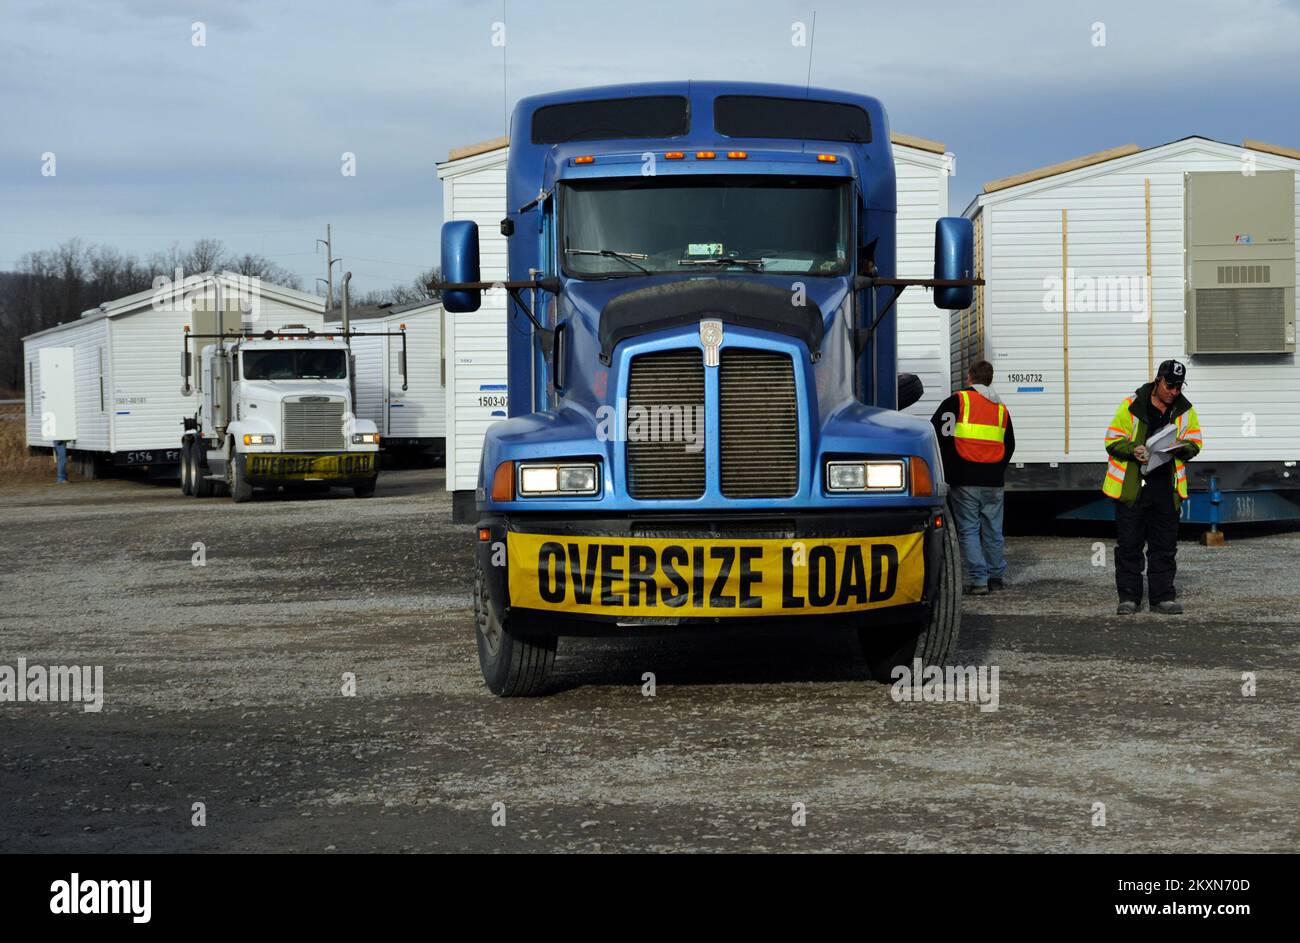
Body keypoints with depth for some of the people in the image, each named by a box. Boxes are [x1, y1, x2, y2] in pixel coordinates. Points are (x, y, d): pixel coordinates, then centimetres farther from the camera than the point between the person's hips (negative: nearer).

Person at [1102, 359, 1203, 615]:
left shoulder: (1185, 410, 7)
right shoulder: (1132, 405, -5)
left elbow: (1195, 443, 12)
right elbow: (1112, 440, -2)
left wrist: (1182, 447, -10)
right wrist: (1133, 449, -21)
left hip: (1166, 488, 3)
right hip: (1132, 486, -3)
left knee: (1165, 546, 7)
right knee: (1129, 545, 2)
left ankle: (1162, 597, 15)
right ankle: (1129, 598, 10)